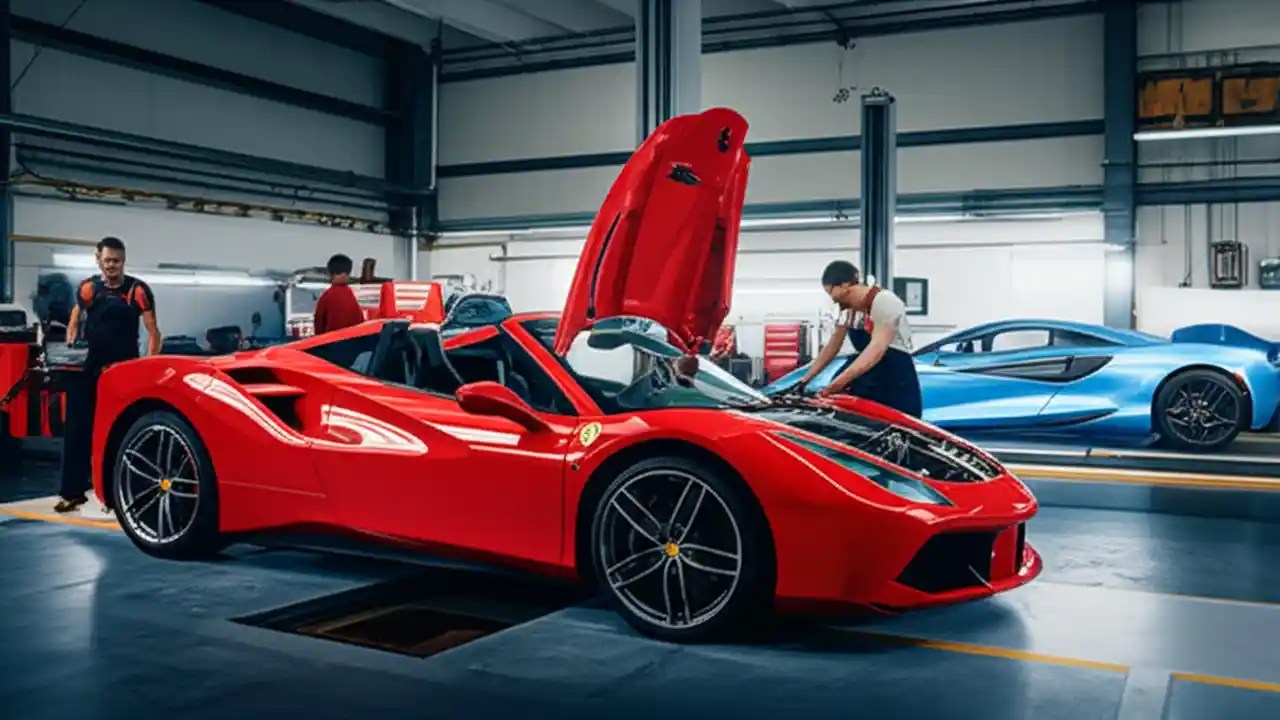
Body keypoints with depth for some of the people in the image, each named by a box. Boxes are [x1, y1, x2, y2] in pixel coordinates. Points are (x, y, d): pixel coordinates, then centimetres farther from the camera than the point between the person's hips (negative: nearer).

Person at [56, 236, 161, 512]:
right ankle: (73, 491, 10)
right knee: (77, 430, 3)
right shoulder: (87, 288, 7)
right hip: (86, 369, 3)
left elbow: (153, 331, -5)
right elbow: (75, 322, 20)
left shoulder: (138, 290, -3)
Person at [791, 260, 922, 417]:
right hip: (868, 389, 8)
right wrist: (805, 380, 5)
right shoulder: (847, 308, 7)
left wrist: (837, 383, -41)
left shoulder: (885, 301, -20)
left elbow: (876, 350, -32)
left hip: (898, 390, -8)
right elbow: (833, 345, 13)